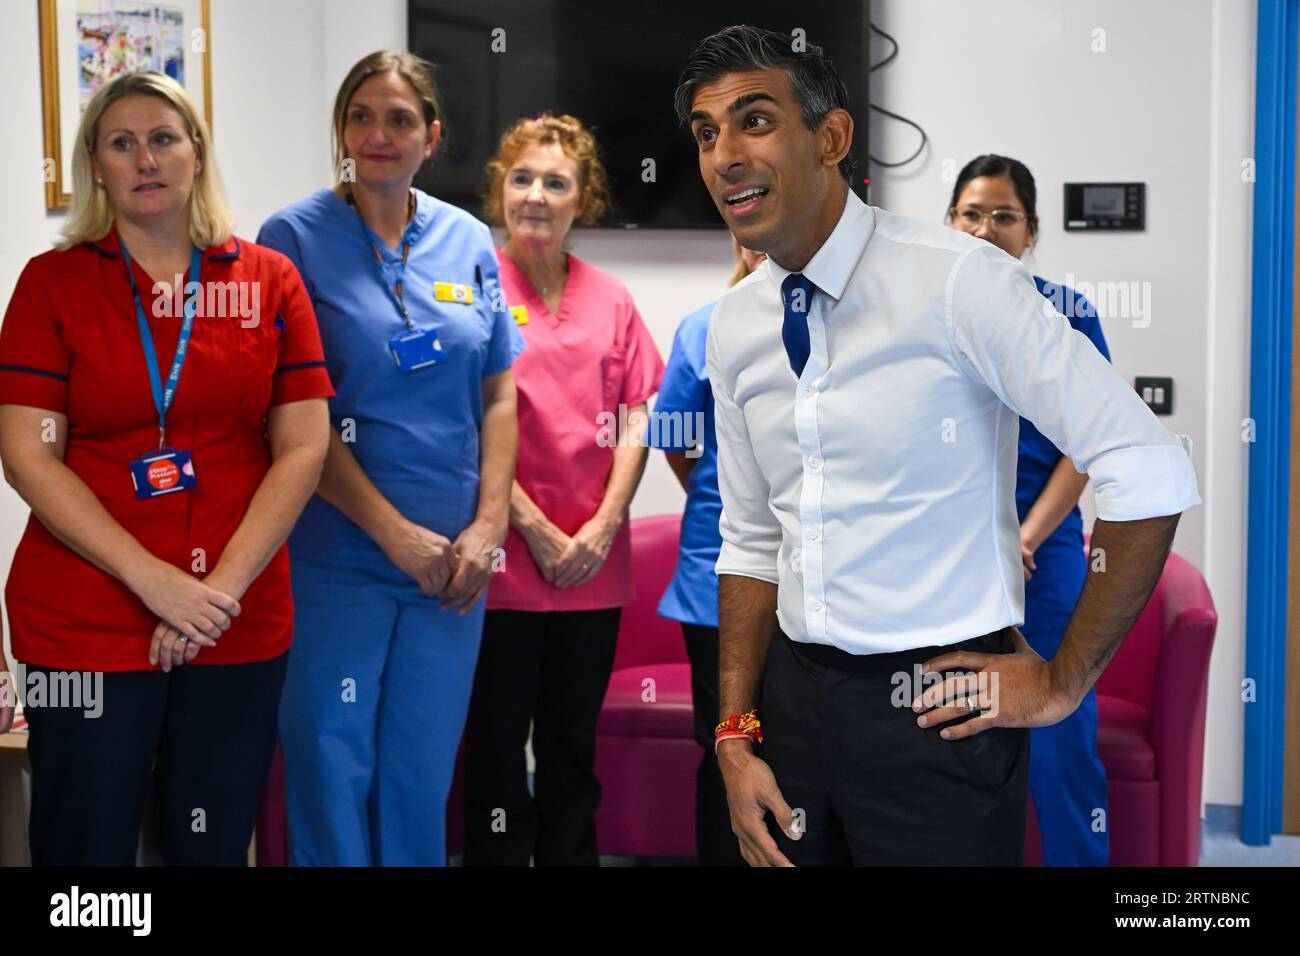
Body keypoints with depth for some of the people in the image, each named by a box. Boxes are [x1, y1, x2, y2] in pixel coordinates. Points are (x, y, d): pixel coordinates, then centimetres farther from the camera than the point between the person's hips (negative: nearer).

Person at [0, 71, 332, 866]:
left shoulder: (269, 280, 5)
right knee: (87, 845, 6)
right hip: (84, 623, -1)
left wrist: (225, 586, -11)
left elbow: (303, 449, 1)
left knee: (214, 846, 11)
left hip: (242, 625, 2)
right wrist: (155, 580, -15)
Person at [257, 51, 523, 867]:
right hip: (336, 558, -3)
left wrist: (487, 527, -3)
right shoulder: (296, 238, -5)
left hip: (452, 564, 4)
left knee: (423, 772, 12)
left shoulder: (468, 242, 7)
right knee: (333, 770, 4)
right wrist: (395, 531, -14)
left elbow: (498, 395, 8)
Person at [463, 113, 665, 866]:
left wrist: (601, 530, -5)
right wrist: (538, 534, -12)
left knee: (574, 752, 14)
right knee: (497, 748, 6)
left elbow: (635, 418, 6)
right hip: (504, 564, -4)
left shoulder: (611, 300, 8)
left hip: (595, 568, 4)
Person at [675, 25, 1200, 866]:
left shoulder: (956, 280, -16)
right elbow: (751, 543, 11)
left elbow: (1152, 474, -17)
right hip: (794, 694, 6)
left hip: (939, 709, -5)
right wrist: (737, 735, 4)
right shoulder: (734, 327, 4)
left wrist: (1064, 679, -11)